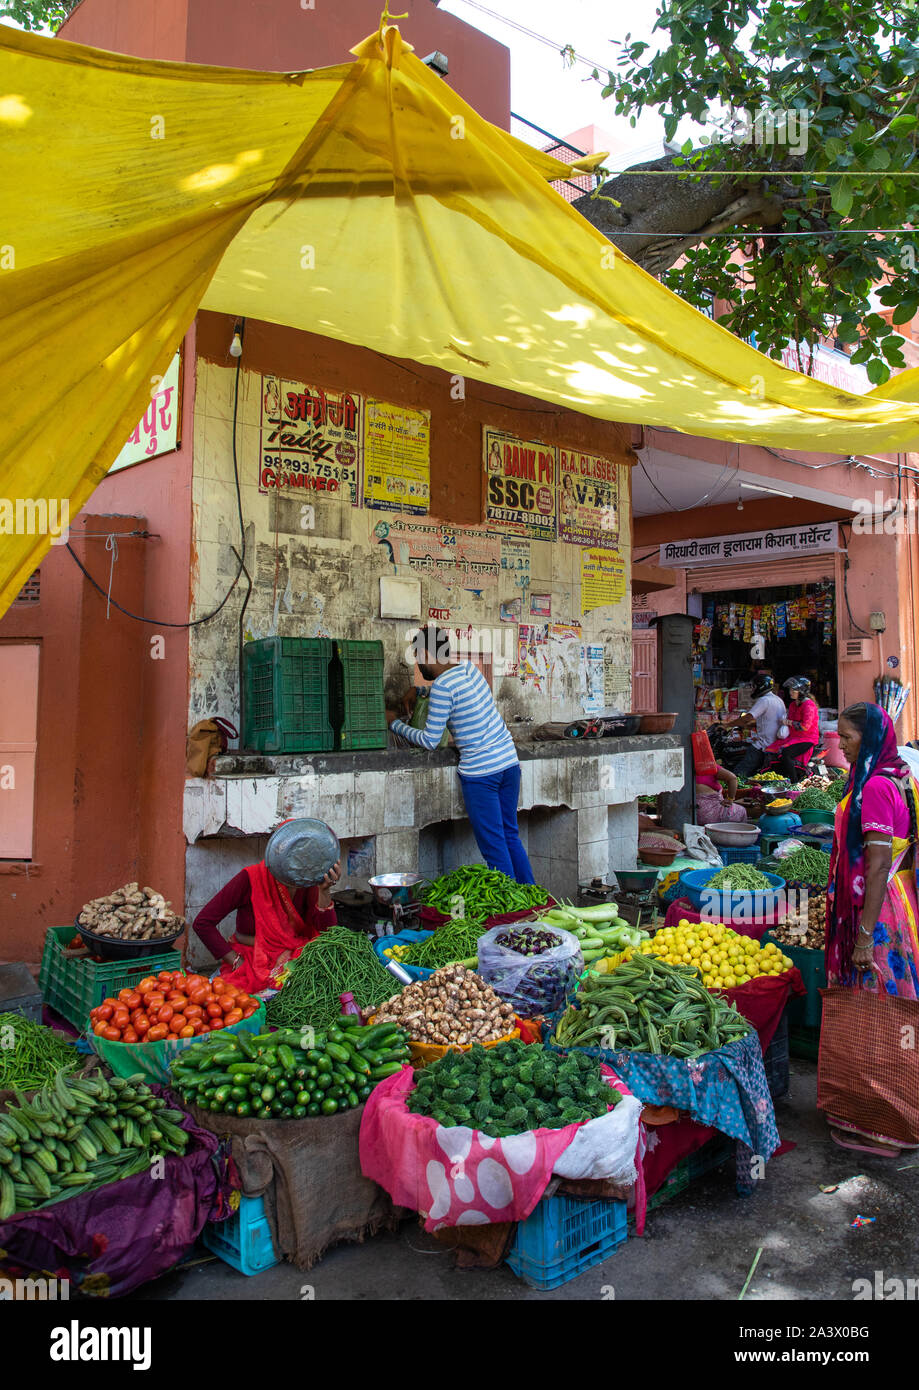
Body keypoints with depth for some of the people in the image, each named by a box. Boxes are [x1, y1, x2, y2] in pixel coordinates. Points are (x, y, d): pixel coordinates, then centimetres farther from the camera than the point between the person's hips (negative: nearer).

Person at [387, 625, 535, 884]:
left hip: (480, 772, -8)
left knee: (493, 846, 0)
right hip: (509, 762, 8)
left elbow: (429, 740, -9)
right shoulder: (469, 668, 8)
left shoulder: (442, 686, -15)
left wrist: (395, 723, 4)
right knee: (510, 836, 17)